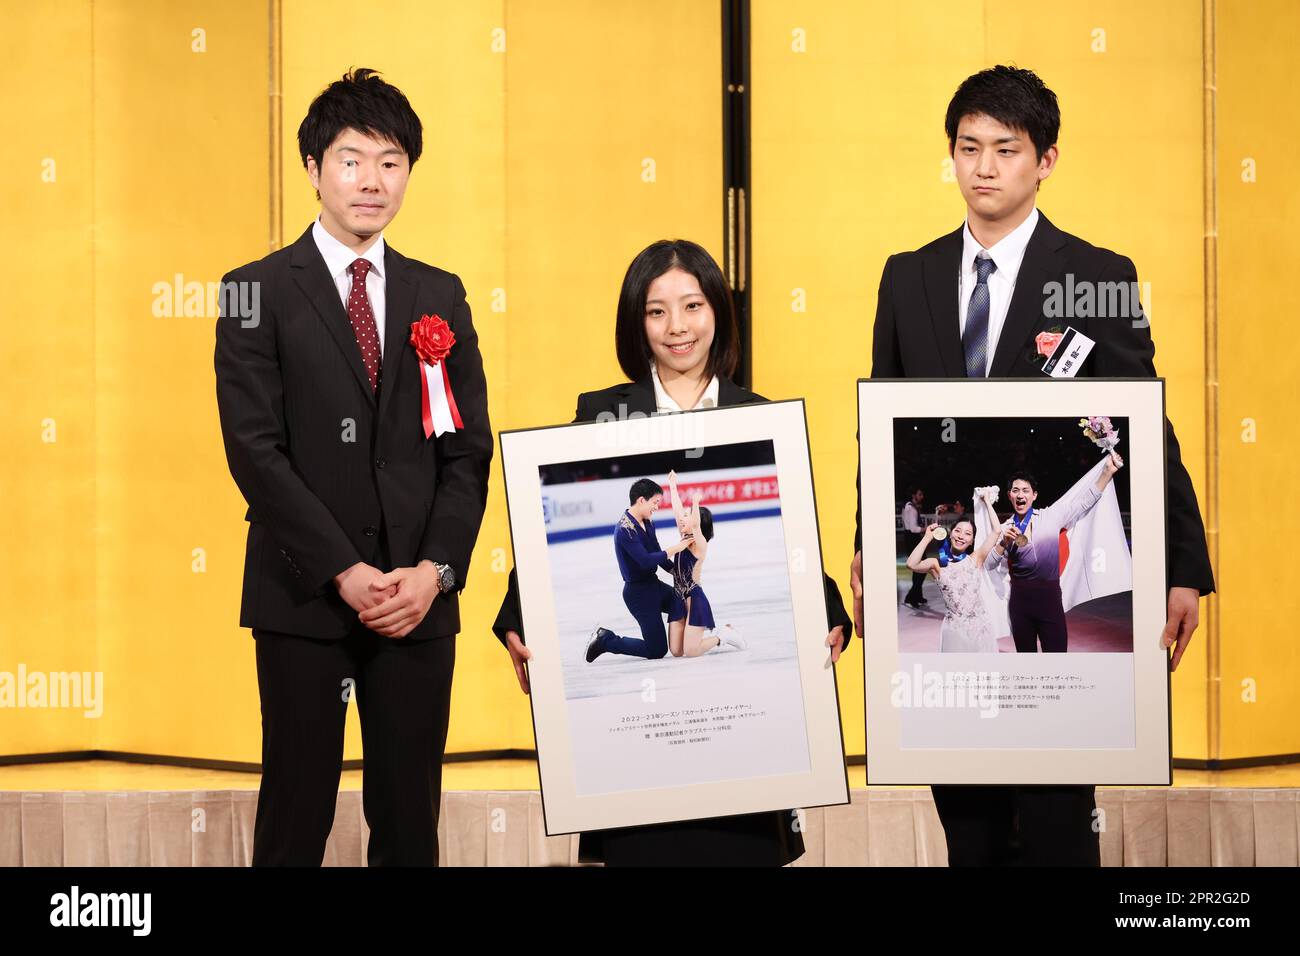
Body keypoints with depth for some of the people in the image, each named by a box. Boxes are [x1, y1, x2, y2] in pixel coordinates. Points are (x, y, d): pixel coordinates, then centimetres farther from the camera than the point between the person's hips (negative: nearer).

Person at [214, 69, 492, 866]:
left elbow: (470, 449, 7)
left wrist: (434, 569, -7)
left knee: (410, 817, 6)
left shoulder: (440, 297, 11)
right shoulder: (259, 291, 0)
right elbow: (254, 449, -7)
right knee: (297, 815, 1)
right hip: (304, 595, -3)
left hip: (420, 597, 3)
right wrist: (346, 574, -13)